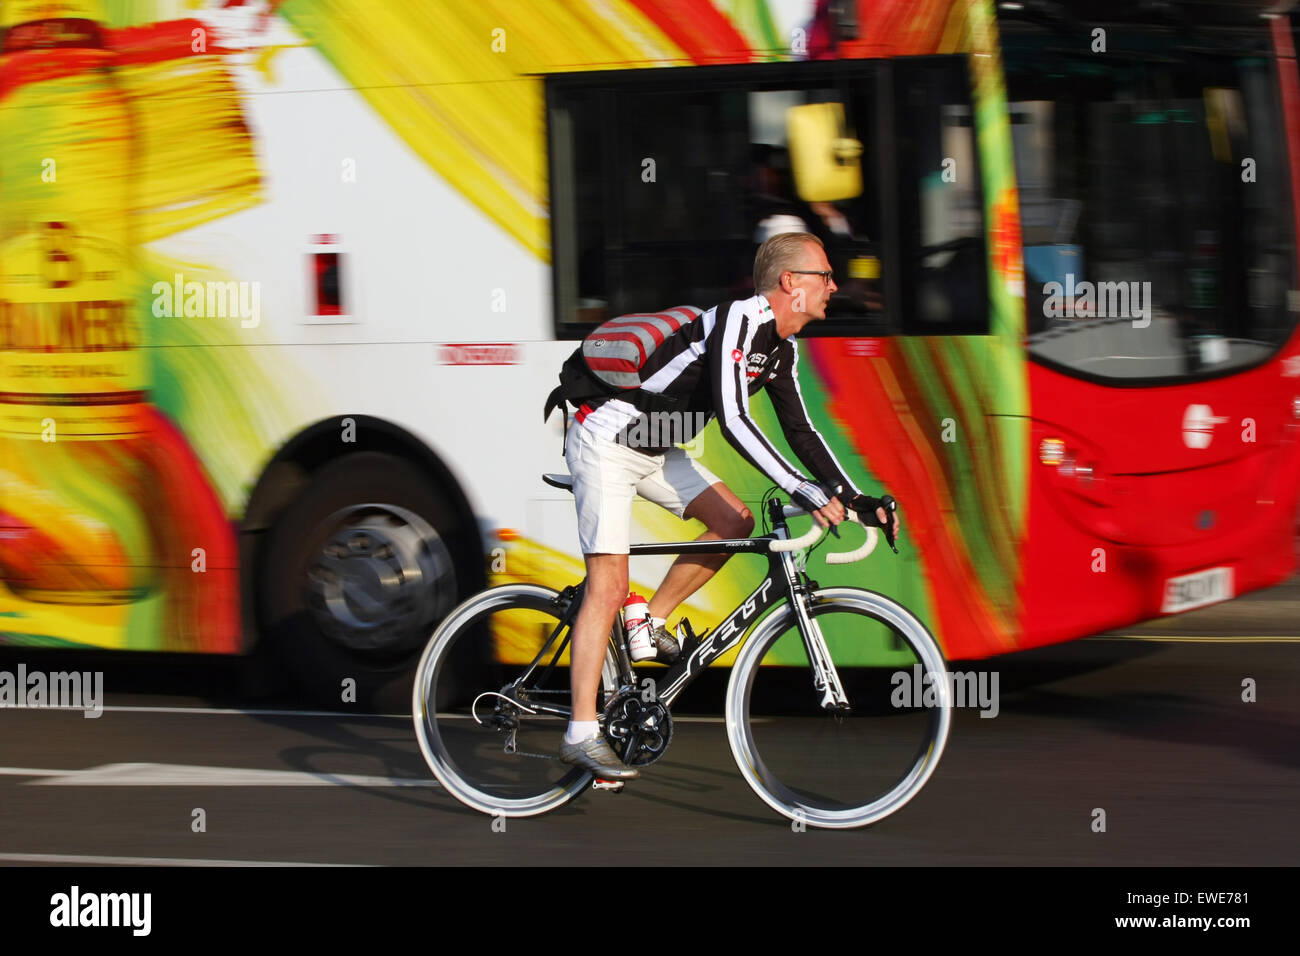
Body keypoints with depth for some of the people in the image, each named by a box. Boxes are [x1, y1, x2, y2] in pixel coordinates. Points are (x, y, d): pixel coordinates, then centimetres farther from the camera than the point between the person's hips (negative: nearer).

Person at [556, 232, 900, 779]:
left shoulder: (781, 349, 6)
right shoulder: (739, 320, -23)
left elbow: (800, 432, 13)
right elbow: (734, 420, -32)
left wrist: (854, 497, 3)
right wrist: (802, 491, -37)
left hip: (653, 449, 9)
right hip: (606, 440, -9)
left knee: (735, 522, 1)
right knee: (609, 586, -13)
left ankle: (652, 623, 13)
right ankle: (582, 734, -14)